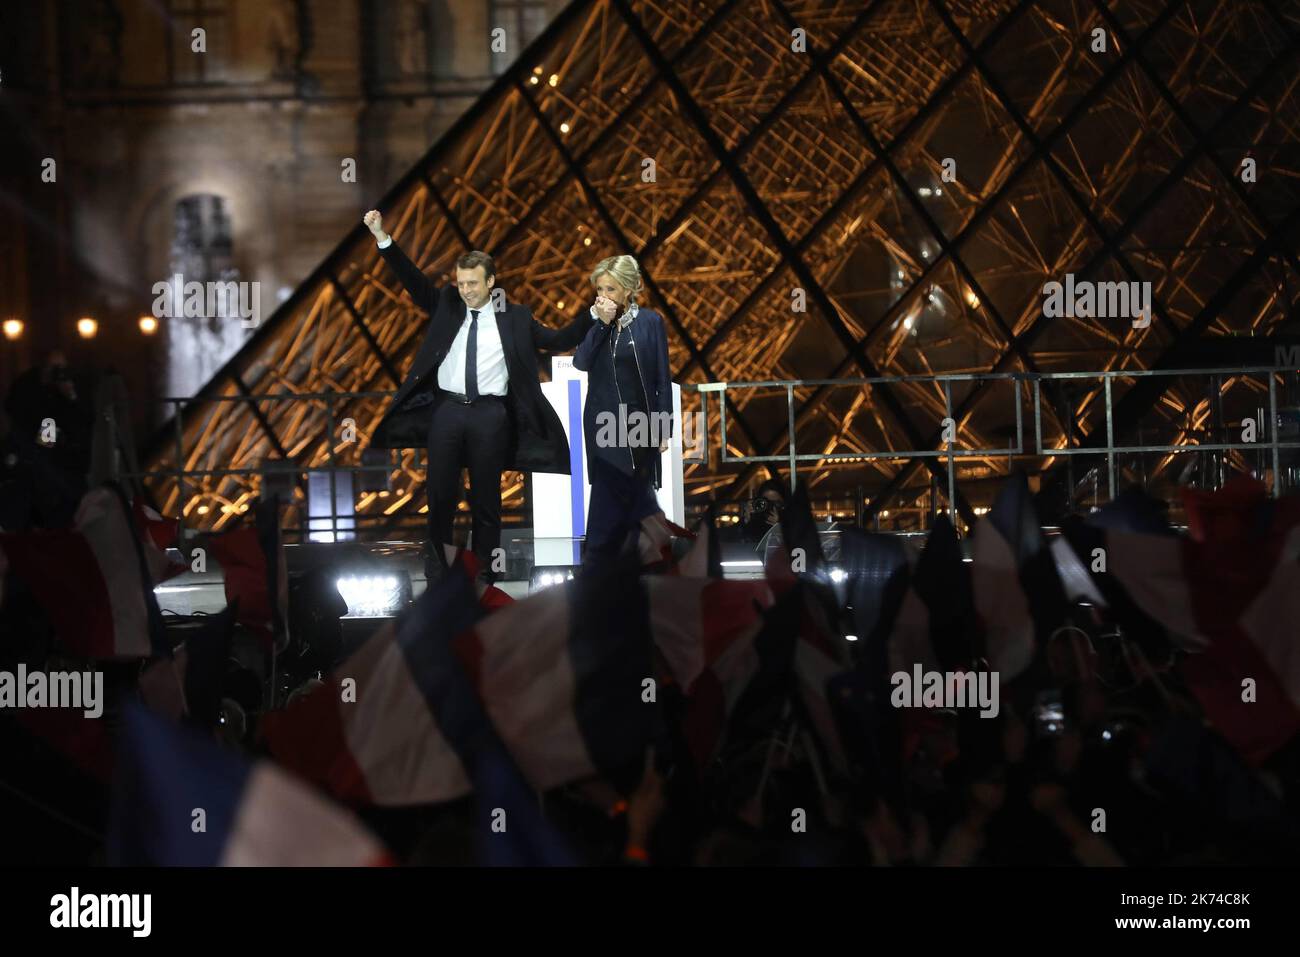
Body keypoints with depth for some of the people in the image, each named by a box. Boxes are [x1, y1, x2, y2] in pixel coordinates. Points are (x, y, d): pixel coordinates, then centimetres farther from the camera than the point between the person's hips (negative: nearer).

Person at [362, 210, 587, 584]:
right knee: (440, 493, 5)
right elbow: (413, 279, 3)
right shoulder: (446, 305, 8)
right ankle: (435, 570, 15)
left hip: (490, 415, -2)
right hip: (447, 409, 2)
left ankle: (486, 574, 11)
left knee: (486, 497, 5)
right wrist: (382, 237, -7)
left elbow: (559, 340, 7)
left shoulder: (515, 317, 4)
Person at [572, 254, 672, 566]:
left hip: (639, 423, -1)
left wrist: (664, 429, -5)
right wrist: (602, 323, -15)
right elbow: (581, 362, -10)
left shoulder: (650, 322, -2)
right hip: (603, 423, 1)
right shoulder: (594, 321, 5)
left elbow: (662, 378, -1)